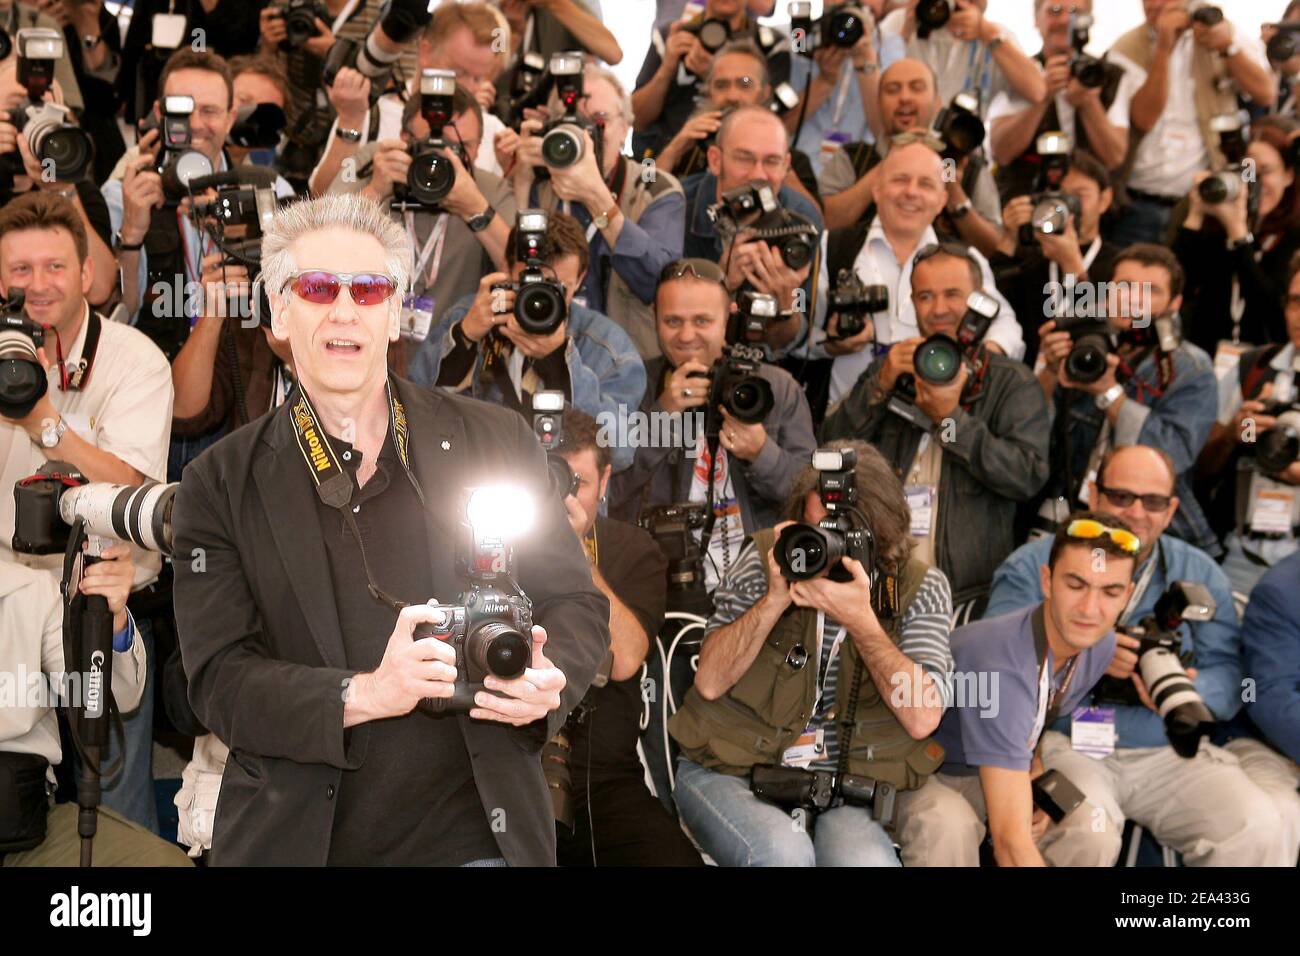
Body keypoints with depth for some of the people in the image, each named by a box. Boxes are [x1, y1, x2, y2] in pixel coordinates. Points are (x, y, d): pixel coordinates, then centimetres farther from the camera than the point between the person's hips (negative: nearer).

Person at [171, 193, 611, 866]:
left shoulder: (495, 440, 3)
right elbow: (218, 678, -6)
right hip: (295, 840, 0)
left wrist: (547, 681, -15)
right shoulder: (221, 483, 0)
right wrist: (365, 694, -23)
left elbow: (576, 603, 7)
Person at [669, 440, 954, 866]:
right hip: (731, 771, 0)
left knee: (866, 860, -32)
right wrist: (774, 599, -16)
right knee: (782, 853, -32)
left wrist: (860, 619, -20)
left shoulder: (919, 588, 1)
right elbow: (709, 683, -4)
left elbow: (922, 719, -12)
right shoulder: (766, 557, 2)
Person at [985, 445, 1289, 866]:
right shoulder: (1033, 564, 5)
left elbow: (1228, 673, 6)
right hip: (1062, 743, -3)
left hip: (1169, 752, 3)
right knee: (1084, 834, -33)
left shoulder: (1200, 573, 15)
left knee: (1256, 827, -23)